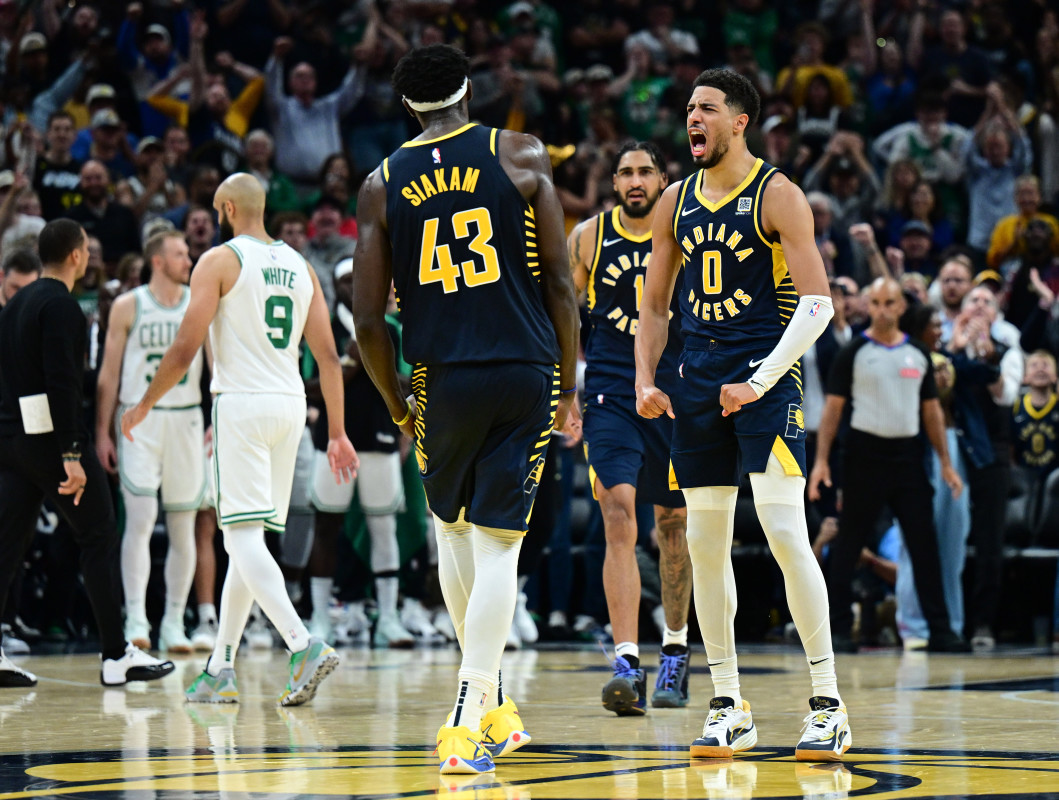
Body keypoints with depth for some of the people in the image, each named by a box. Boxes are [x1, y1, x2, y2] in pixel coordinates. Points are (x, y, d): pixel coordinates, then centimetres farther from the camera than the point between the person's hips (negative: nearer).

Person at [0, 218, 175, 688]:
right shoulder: (61, 305, -12)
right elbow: (61, 382, -20)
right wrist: (71, 455, -23)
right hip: (51, 437, -8)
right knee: (99, 538, 1)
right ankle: (116, 656, 3)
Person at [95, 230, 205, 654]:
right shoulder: (128, 306, 0)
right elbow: (109, 374, 3)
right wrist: (102, 432, -1)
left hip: (186, 421, 3)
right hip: (139, 420, -3)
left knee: (183, 527, 5)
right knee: (140, 518, -14)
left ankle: (173, 623, 12)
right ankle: (135, 620, -16)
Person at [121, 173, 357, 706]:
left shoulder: (219, 261, -4)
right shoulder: (299, 266, 14)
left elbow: (185, 348, -9)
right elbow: (328, 356, 11)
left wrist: (144, 406, 4)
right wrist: (337, 433, 14)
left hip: (241, 402, -7)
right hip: (290, 404, 7)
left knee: (245, 537, -10)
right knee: (249, 538, 13)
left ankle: (304, 645, -28)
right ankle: (220, 669, 16)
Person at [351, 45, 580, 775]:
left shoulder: (383, 185, 5)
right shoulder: (523, 157, 2)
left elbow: (369, 319, 2)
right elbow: (560, 282, -2)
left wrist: (400, 408, 16)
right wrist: (569, 385, 8)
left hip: (443, 378, 1)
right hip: (526, 372, -1)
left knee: (454, 528, 23)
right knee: (498, 544, 0)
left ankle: (490, 704, 28)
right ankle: (468, 725, -10)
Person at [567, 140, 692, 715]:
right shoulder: (588, 237, 1)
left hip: (676, 393, 1)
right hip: (610, 392, -1)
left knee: (673, 524, 11)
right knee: (618, 513, -17)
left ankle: (675, 653, 29)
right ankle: (627, 664, -23)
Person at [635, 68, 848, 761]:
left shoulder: (777, 195, -6)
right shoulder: (676, 203, 12)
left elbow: (818, 304, -11)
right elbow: (655, 305, 20)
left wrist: (760, 381, -18)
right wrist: (645, 380, 5)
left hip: (767, 377, -6)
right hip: (699, 381, 6)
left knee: (785, 533, -14)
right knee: (705, 543, 5)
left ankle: (829, 703, -8)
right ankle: (729, 708, 13)